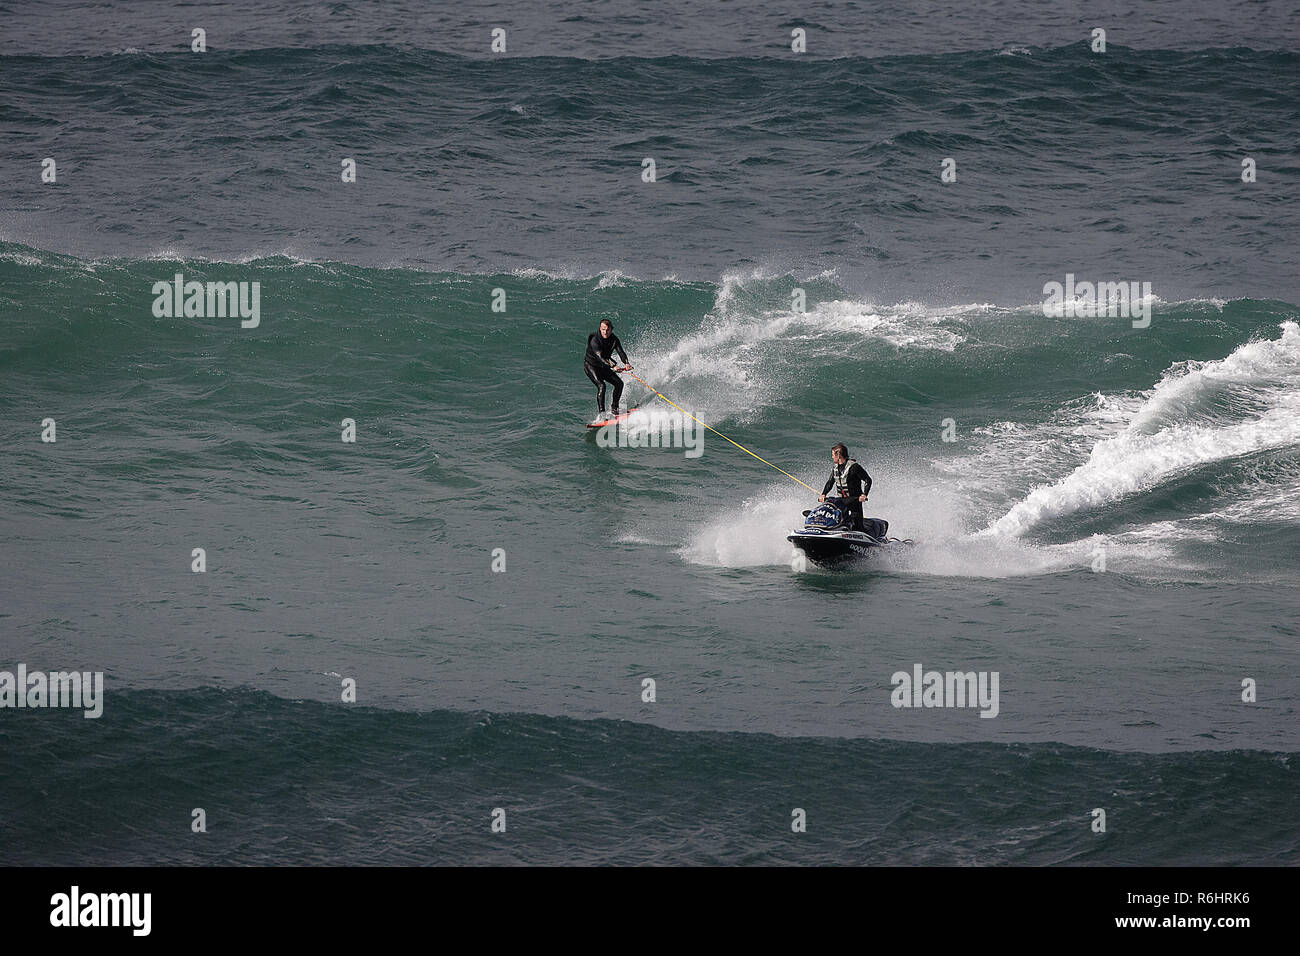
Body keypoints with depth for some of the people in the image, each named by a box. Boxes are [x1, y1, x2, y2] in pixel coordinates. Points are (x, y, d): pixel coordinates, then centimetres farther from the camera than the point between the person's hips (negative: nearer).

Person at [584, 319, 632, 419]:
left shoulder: (614, 339, -8)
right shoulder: (595, 340, -27)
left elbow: (621, 352, -18)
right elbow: (600, 357, -37)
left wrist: (626, 363, -40)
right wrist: (613, 366, -50)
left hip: (603, 367, 6)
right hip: (590, 365, -6)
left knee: (619, 383, -3)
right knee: (601, 385, -25)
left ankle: (614, 407, 15)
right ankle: (601, 413, -29)